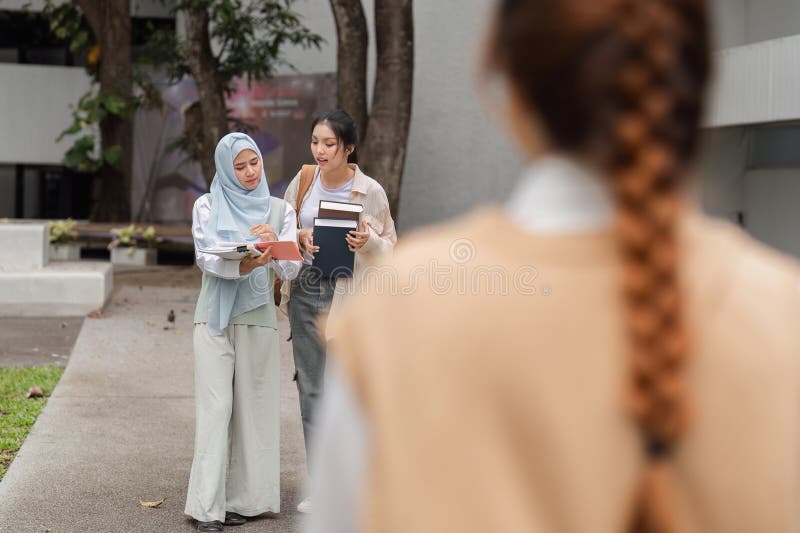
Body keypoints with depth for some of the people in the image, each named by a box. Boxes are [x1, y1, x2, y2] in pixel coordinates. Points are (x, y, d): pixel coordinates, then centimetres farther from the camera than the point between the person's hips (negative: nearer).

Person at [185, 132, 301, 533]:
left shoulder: (280, 210, 9)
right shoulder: (208, 206, 6)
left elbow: (290, 271, 1)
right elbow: (205, 258, -7)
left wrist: (274, 244, -20)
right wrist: (243, 264, -26)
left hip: (258, 319, 2)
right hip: (215, 318, -1)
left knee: (252, 408, 2)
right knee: (215, 408, -6)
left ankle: (242, 499, 9)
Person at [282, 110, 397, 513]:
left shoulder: (370, 192, -5)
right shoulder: (303, 182, 5)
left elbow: (388, 246, 2)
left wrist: (367, 242, -19)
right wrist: (301, 237, -7)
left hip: (348, 296, -4)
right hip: (306, 292, 4)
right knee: (311, 389, 7)